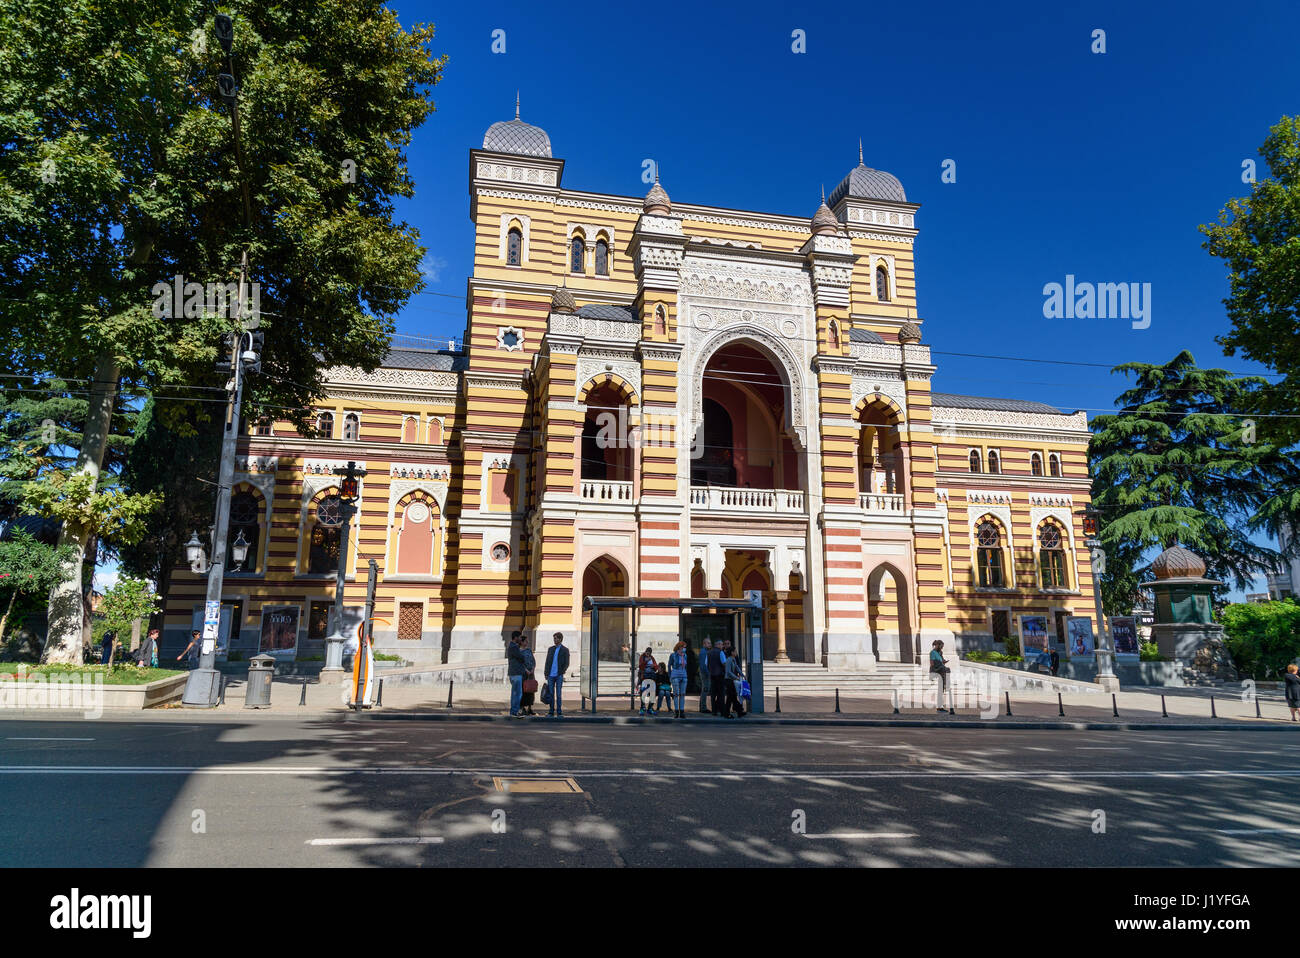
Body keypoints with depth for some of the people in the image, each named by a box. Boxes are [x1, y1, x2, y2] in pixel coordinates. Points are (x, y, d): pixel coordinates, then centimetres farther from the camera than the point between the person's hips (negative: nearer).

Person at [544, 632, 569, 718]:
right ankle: (551, 711, 11)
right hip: (551, 675, 3)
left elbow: (566, 664, 0)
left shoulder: (565, 650, 2)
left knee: (559, 694, -4)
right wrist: (546, 674, 6)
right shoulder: (550, 649, 13)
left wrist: (561, 673, -11)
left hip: (559, 676, -3)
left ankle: (559, 712, 0)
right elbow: (547, 662, 13)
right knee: (551, 694, 5)